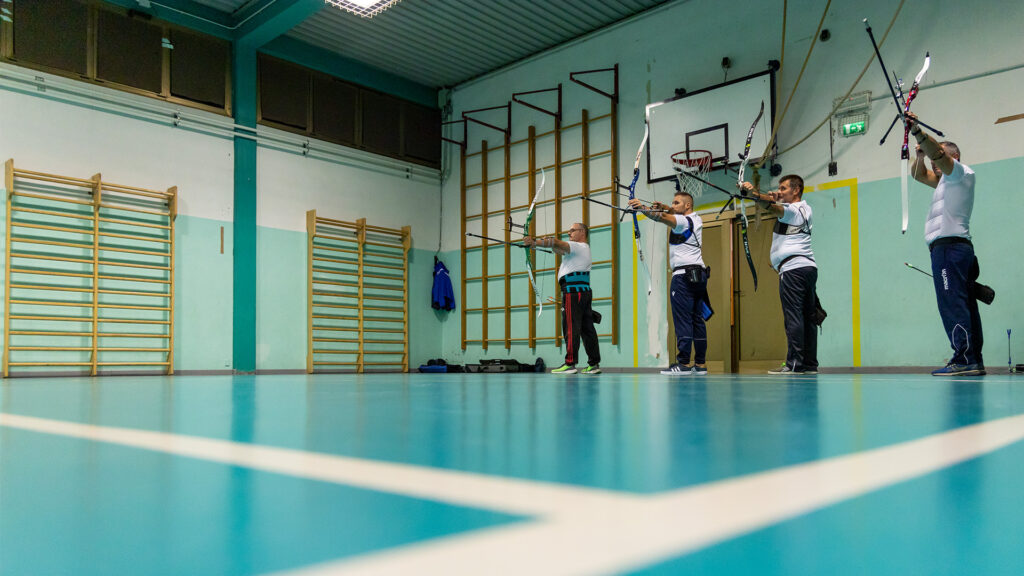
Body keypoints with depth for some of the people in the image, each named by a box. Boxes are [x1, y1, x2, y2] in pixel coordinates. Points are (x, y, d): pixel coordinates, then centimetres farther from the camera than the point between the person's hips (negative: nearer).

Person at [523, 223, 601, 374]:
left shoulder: (579, 246, -3)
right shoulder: (584, 249, 26)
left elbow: (557, 243, -15)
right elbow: (560, 249, 19)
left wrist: (534, 242, -16)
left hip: (573, 290, -10)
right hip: (585, 290, 10)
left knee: (571, 327, -11)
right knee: (587, 328, 8)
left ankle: (570, 363, -13)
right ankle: (594, 363, 9)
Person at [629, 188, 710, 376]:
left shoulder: (683, 221, -6)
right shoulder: (695, 219, 20)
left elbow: (662, 217, -22)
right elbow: (679, 213, 33)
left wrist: (642, 208, -34)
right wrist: (664, 206, 15)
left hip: (683, 275, -9)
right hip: (699, 274, 9)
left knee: (682, 319, -12)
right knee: (697, 320, 6)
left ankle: (683, 363, -17)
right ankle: (700, 364, 7)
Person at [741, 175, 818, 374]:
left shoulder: (793, 209, -3)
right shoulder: (805, 209, 26)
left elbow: (773, 206, -22)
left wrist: (753, 192, -35)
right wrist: (775, 198, 4)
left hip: (793, 268, -9)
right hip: (809, 267, 9)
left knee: (793, 316, -12)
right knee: (808, 316, 6)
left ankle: (794, 363, -16)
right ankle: (810, 363, 8)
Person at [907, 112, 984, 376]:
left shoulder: (962, 173, 1)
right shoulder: (946, 180, 27)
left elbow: (937, 152, -16)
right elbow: (919, 175, 33)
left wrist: (917, 131, -29)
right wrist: (919, 155, 13)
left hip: (950, 245, -10)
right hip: (954, 247, 10)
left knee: (952, 303, -16)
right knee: (964, 305, 7)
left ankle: (963, 359, -21)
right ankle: (974, 362, 9)